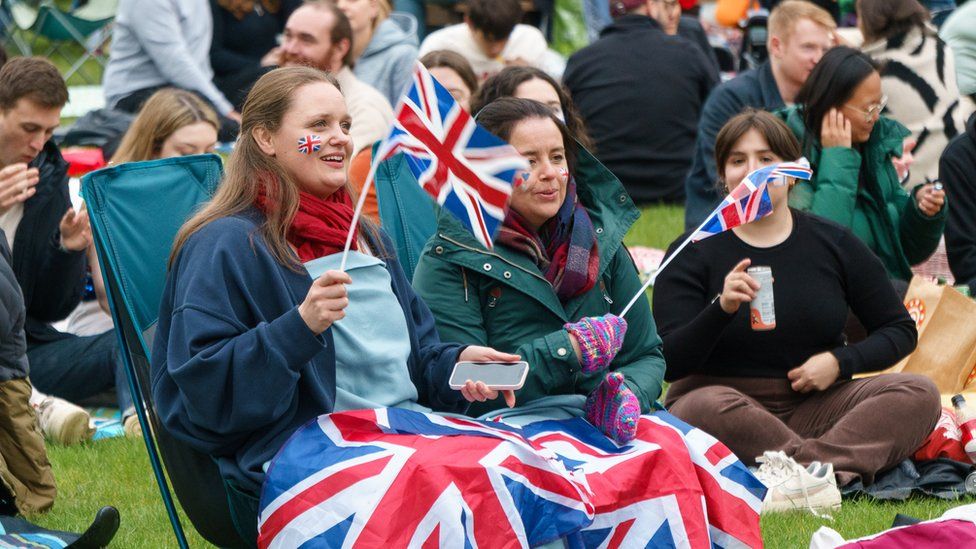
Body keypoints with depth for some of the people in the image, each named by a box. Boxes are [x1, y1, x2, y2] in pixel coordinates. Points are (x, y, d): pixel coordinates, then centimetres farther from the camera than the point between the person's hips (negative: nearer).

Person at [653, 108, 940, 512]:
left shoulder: (833, 244, 8)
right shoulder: (694, 253, 0)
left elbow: (901, 331, 13)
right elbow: (669, 364, -9)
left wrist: (840, 362, -5)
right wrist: (722, 308, -26)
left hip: (814, 405, 4)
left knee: (919, 394, -21)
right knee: (704, 407, -38)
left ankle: (801, 470, -41)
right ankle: (832, 467, -38)